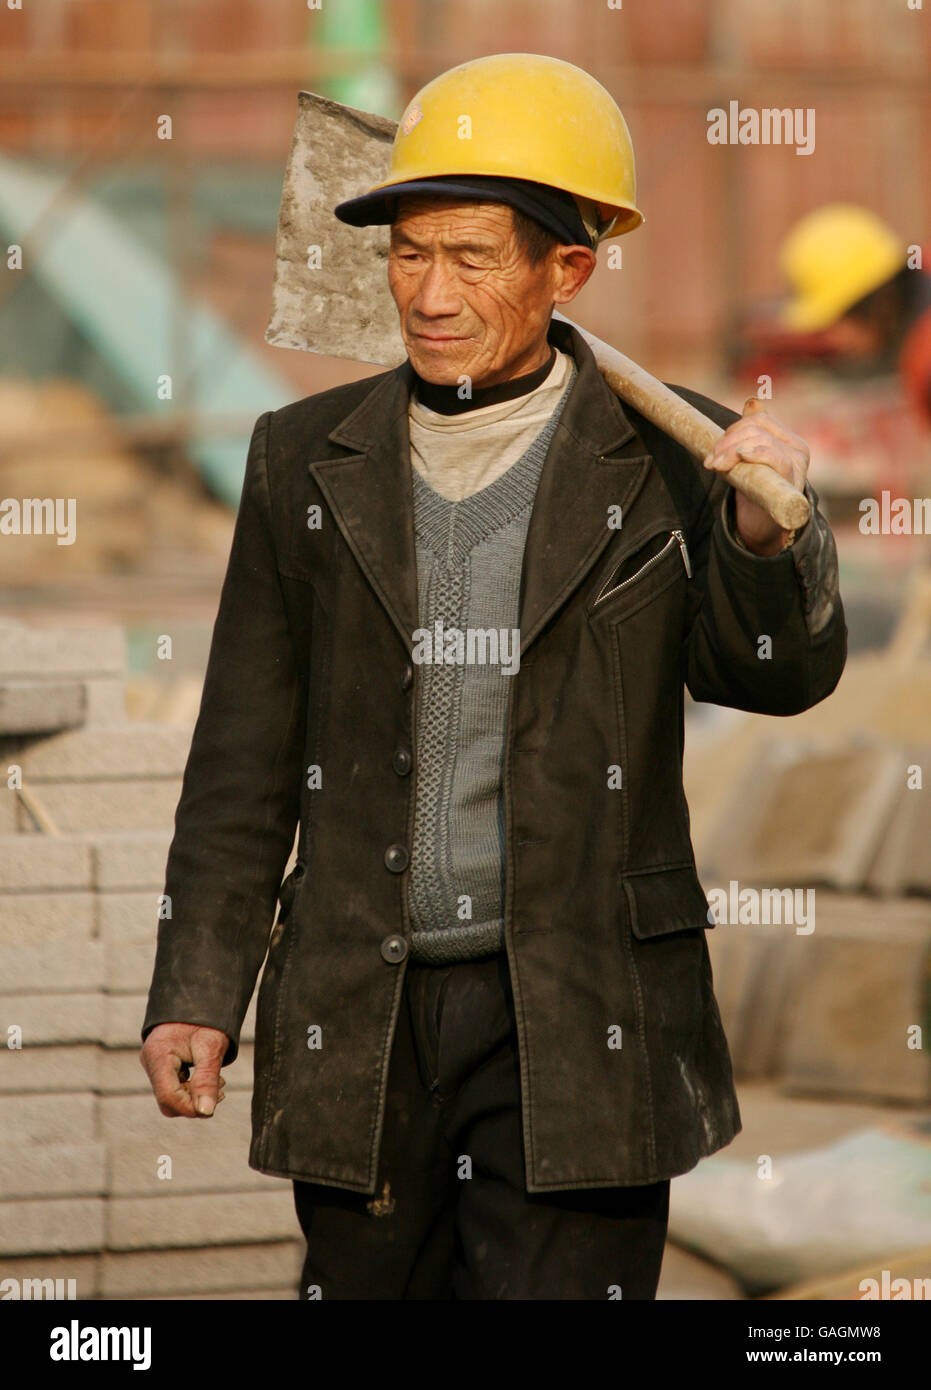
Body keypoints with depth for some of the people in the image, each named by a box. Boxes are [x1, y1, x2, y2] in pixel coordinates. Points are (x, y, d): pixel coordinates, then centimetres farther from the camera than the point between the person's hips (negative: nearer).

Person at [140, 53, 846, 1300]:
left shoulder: (662, 459, 0)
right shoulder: (309, 461, 8)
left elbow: (778, 673, -8)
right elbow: (246, 755, 11)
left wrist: (767, 534, -29)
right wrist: (196, 994, 6)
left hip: (580, 1021, -3)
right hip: (361, 1014, 3)